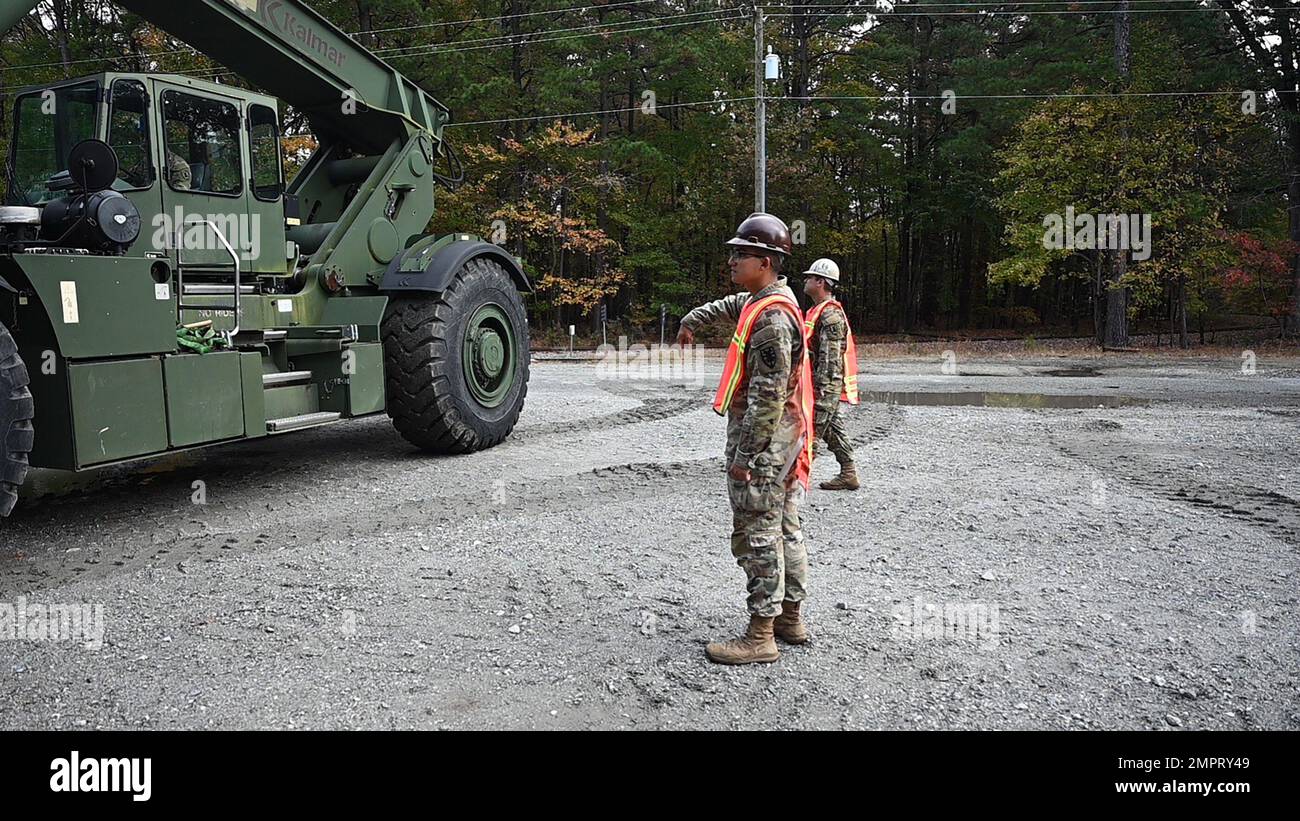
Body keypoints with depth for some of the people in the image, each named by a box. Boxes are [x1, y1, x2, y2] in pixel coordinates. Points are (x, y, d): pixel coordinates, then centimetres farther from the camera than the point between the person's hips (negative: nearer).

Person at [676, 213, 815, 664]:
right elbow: (730, 305, 35)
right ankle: (790, 618, 28)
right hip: (783, 442, 10)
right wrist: (692, 319, 49)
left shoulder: (772, 318, -21)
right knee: (784, 529, 16)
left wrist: (744, 454, -23)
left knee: (757, 536, -4)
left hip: (761, 444, -10)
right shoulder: (774, 300, 11)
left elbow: (767, 396, -25)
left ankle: (760, 636, 4)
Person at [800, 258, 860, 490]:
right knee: (832, 430, 13)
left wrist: (823, 390, -24)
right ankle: (848, 474, 18)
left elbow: (830, 357, -21)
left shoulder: (831, 315, -15)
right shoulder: (818, 311, 18)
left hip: (826, 386, -10)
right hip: (824, 386, 10)